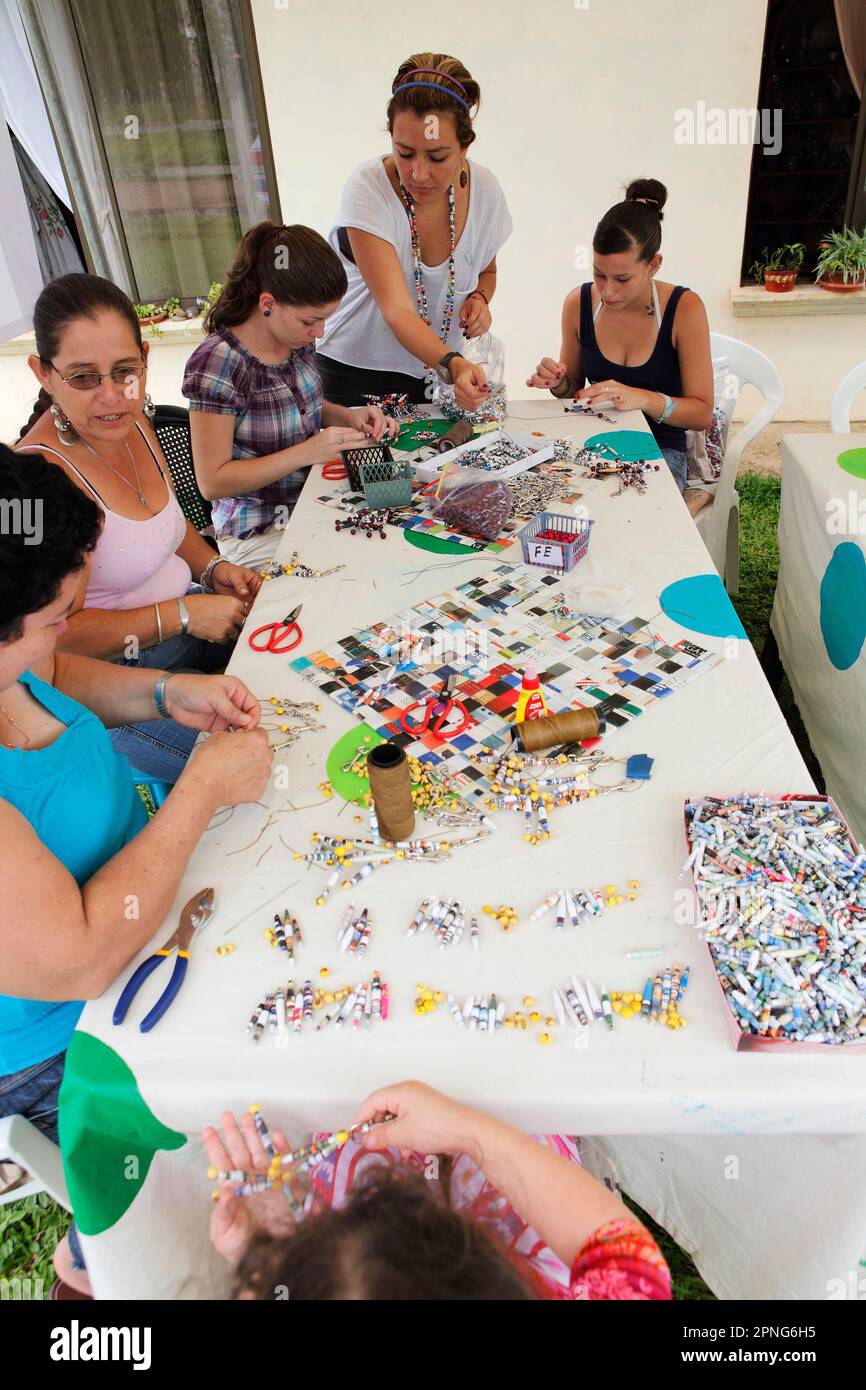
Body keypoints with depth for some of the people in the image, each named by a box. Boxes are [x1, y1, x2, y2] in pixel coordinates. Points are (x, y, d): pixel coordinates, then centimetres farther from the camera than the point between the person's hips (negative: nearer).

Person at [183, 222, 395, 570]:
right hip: (259, 535, -7)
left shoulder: (298, 340, 0)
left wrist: (349, 416, -1)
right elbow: (212, 482, -19)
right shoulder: (217, 362, -21)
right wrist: (308, 452, -25)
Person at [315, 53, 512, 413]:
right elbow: (397, 310, -32)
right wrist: (453, 365, -49)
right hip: (354, 376, -4)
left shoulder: (484, 190, -8)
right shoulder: (367, 189, -22)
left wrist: (479, 297, -10)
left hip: (438, 373, 4)